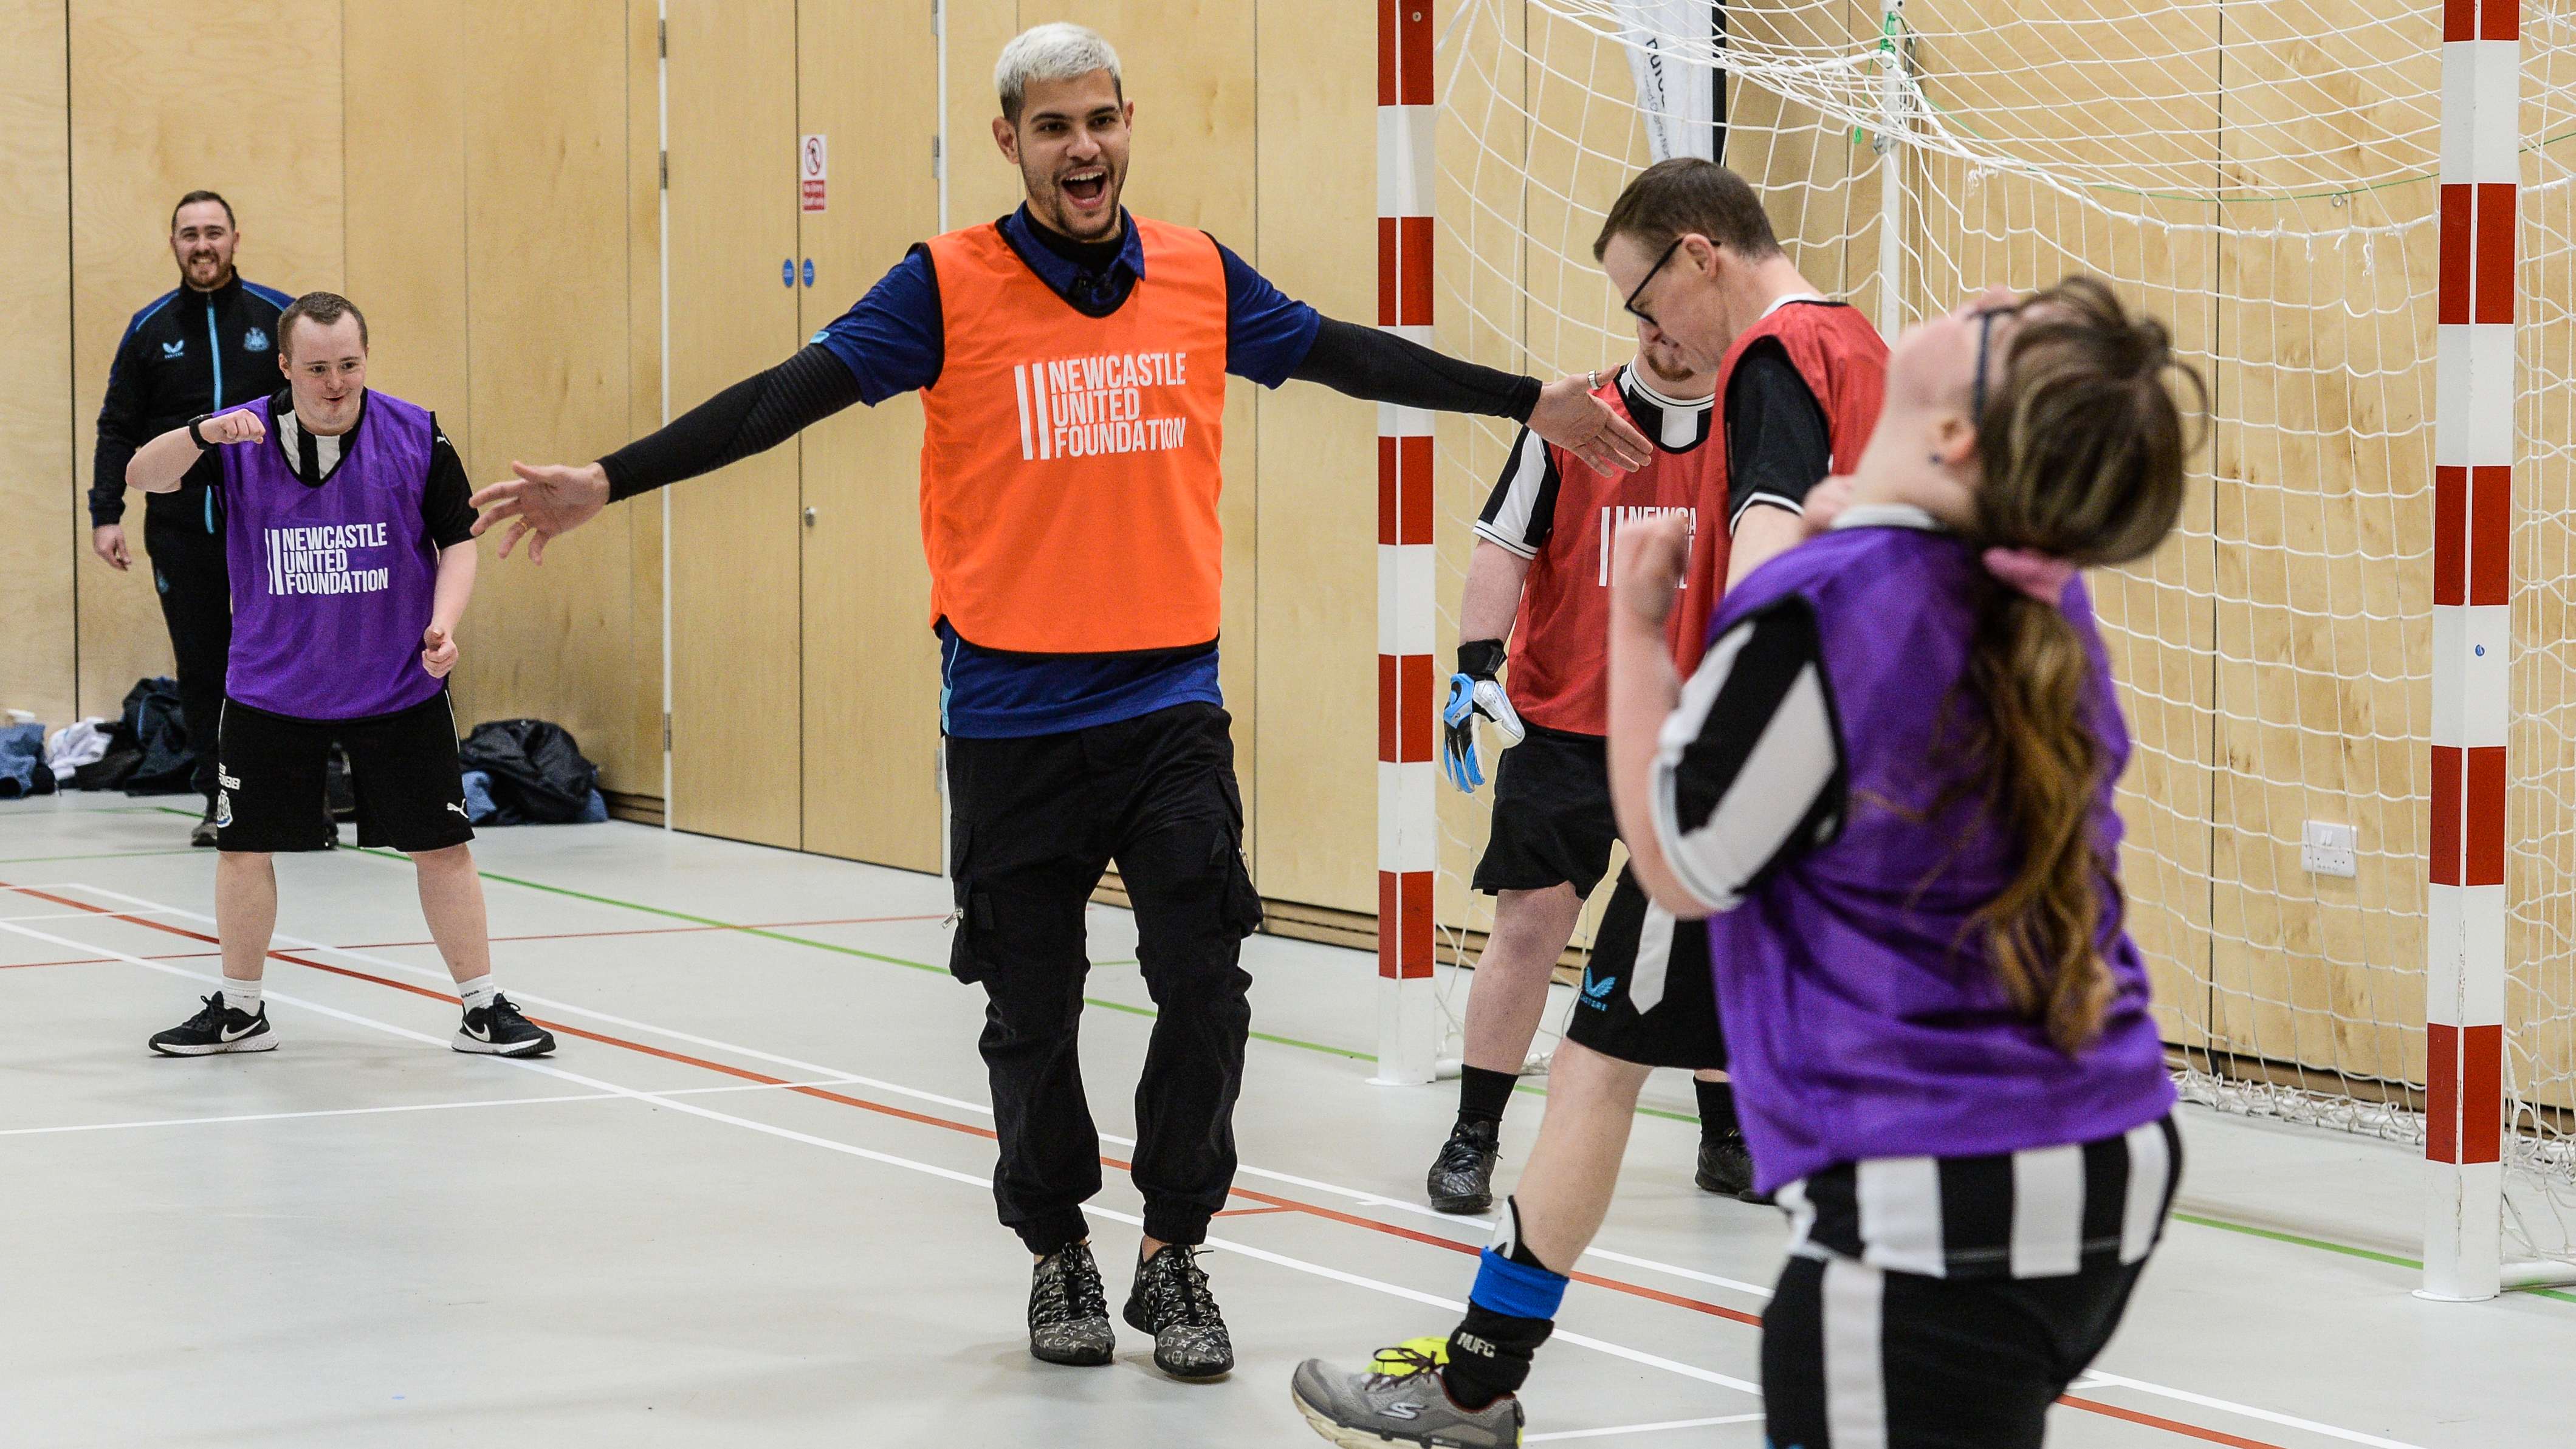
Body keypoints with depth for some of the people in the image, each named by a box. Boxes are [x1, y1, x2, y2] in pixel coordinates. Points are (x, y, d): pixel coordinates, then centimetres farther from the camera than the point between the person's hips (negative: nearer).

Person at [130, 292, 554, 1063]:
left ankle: (483, 1010, 13)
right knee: (244, 847, 6)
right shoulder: (244, 438, -7)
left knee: (441, 846, 1)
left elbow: (458, 540, 0)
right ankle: (239, 1011, 23)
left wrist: (442, 624, -16)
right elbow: (143, 476, -14)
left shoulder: (417, 437, -7)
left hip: (398, 687, -1)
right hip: (270, 689, 1)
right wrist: (201, 433, -34)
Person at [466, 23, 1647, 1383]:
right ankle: (1057, 1258, 28)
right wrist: (606, 480, -17)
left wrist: (1530, 401, 18)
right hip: (1011, 720, -2)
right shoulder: (949, 285, -5)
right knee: (1032, 1016, 7)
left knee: (1204, 990, -5)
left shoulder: (1200, 274, 4)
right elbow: (791, 394, -9)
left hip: (1170, 706, 2)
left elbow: (1347, 355, 15)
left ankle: (1173, 1258, 14)